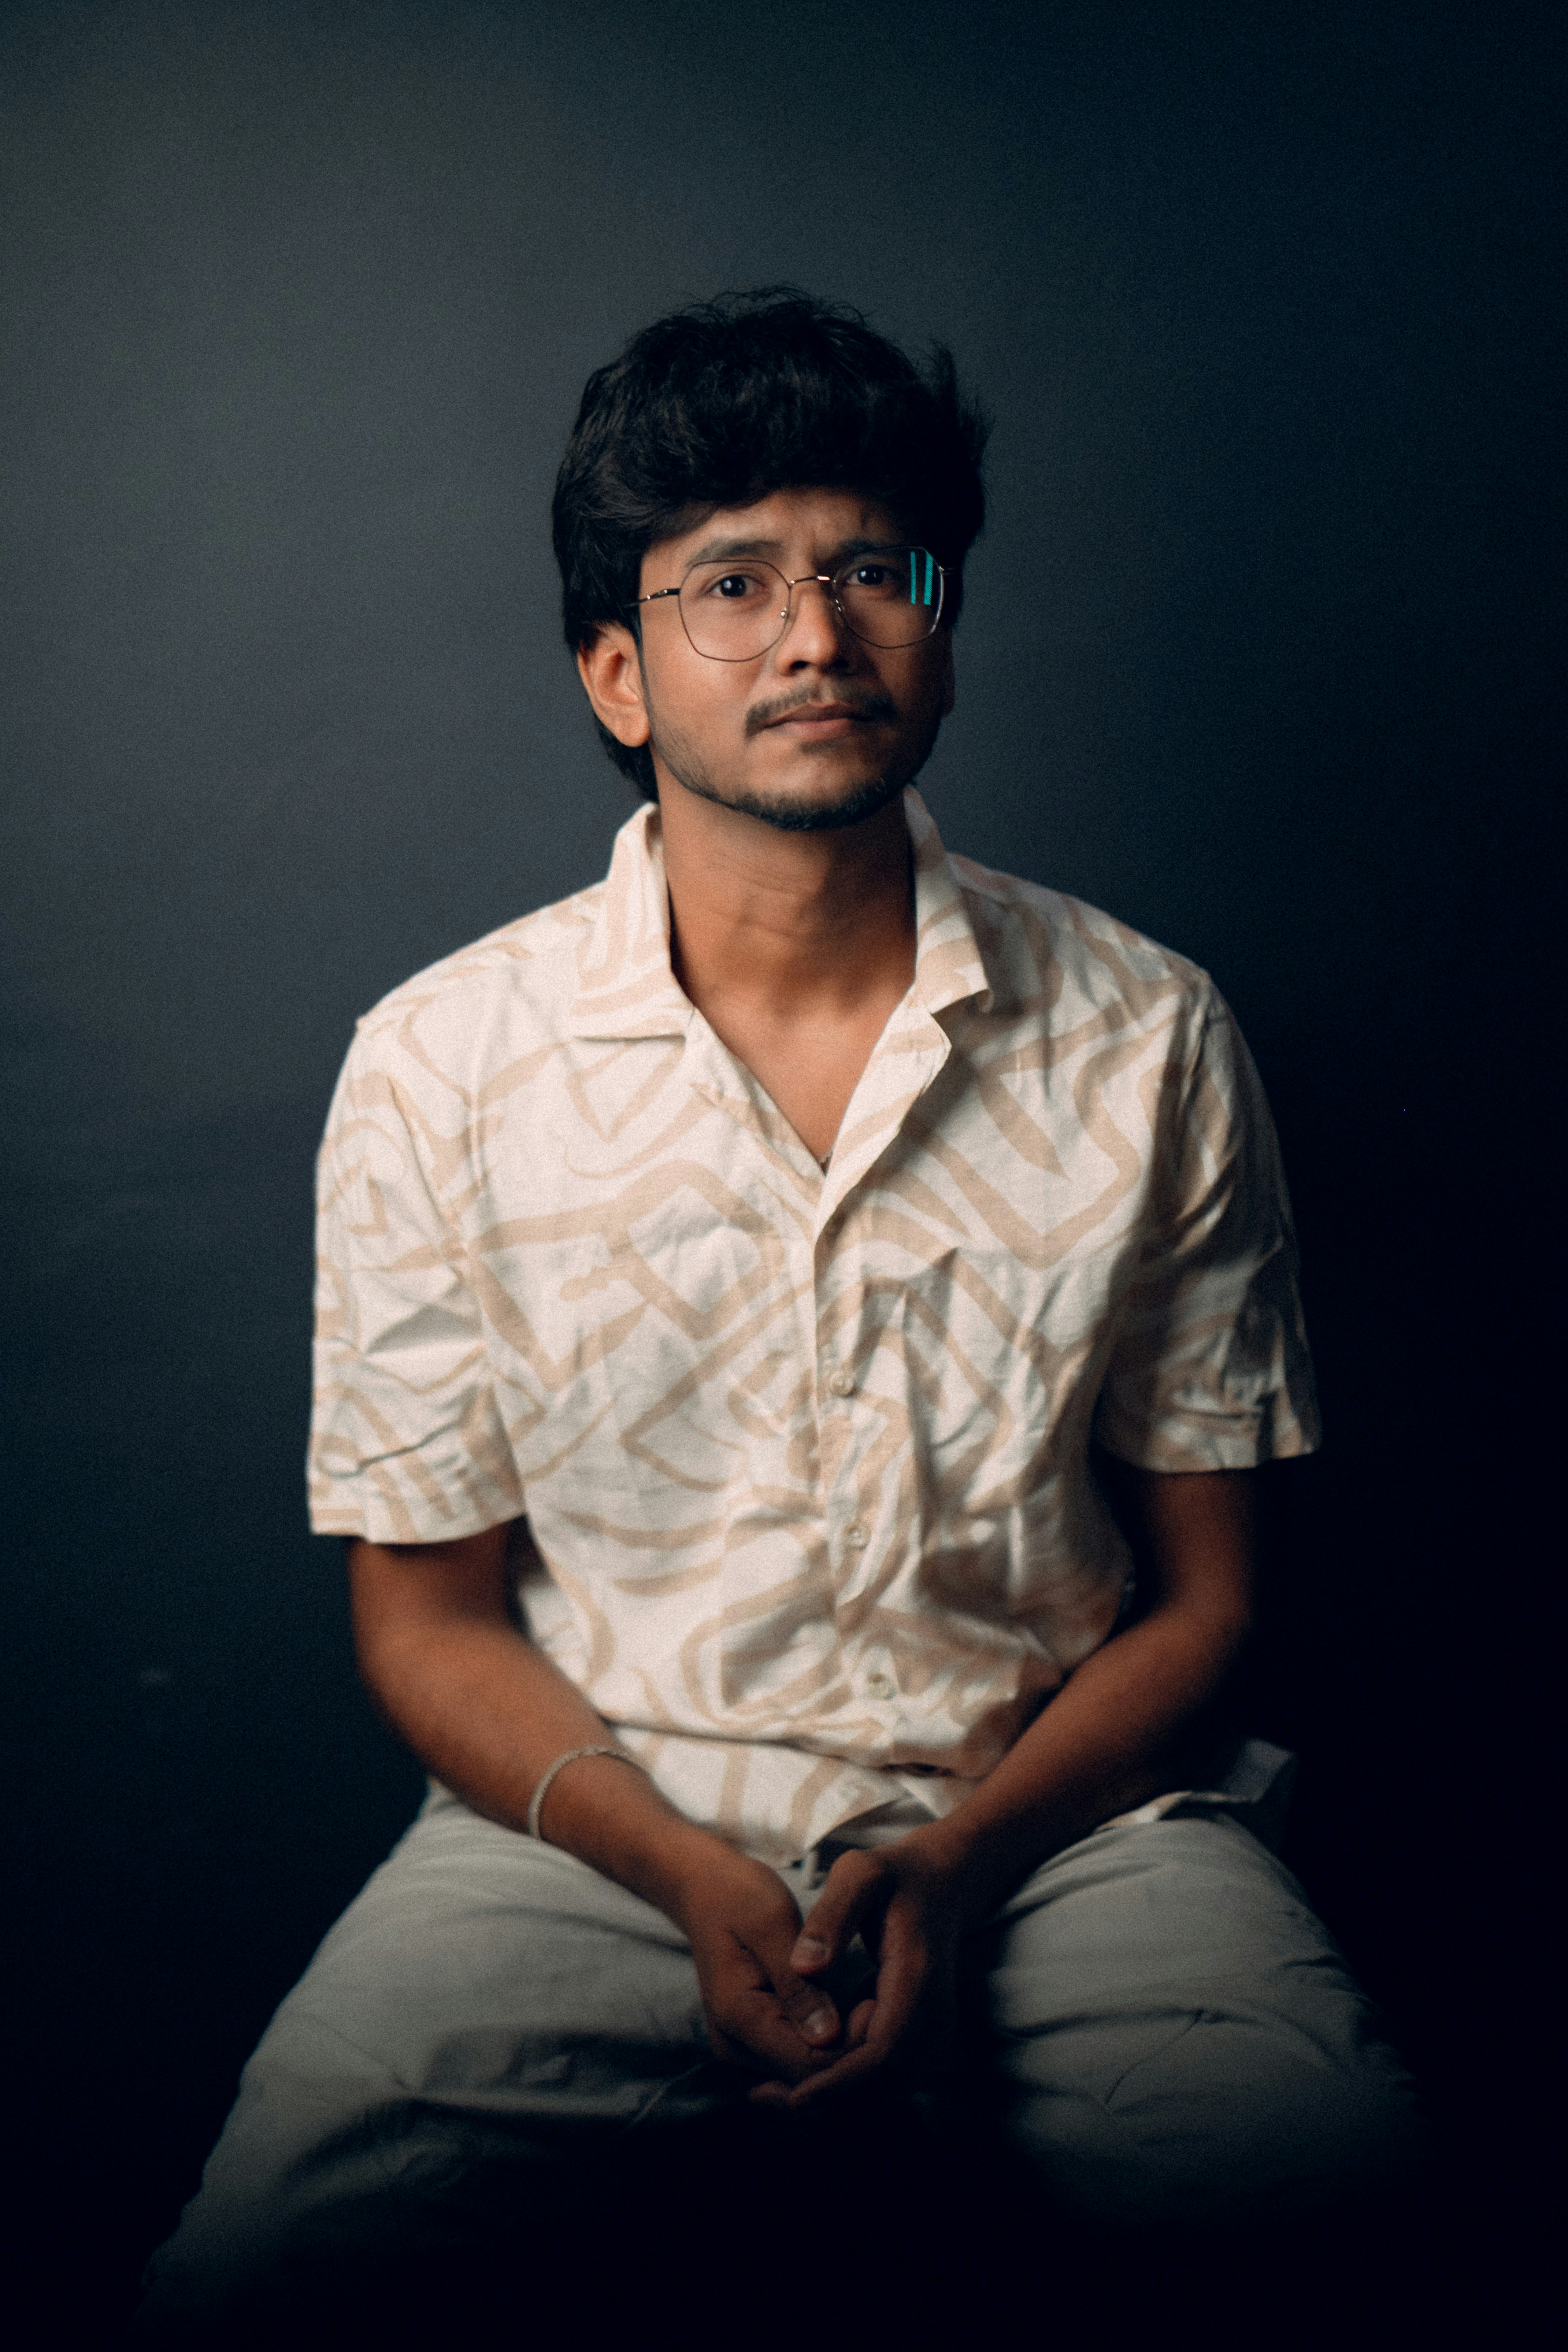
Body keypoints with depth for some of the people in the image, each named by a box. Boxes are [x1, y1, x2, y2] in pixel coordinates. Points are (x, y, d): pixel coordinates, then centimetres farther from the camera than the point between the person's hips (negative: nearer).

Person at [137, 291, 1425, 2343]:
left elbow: (1201, 1593, 4)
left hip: (1062, 1814, 0)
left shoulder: (1150, 1042, -1)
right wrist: (692, 1880, -14)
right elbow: (429, 1616, 3)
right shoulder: (442, 1070, -3)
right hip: (601, 1818, 1)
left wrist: (956, 1867, -12)